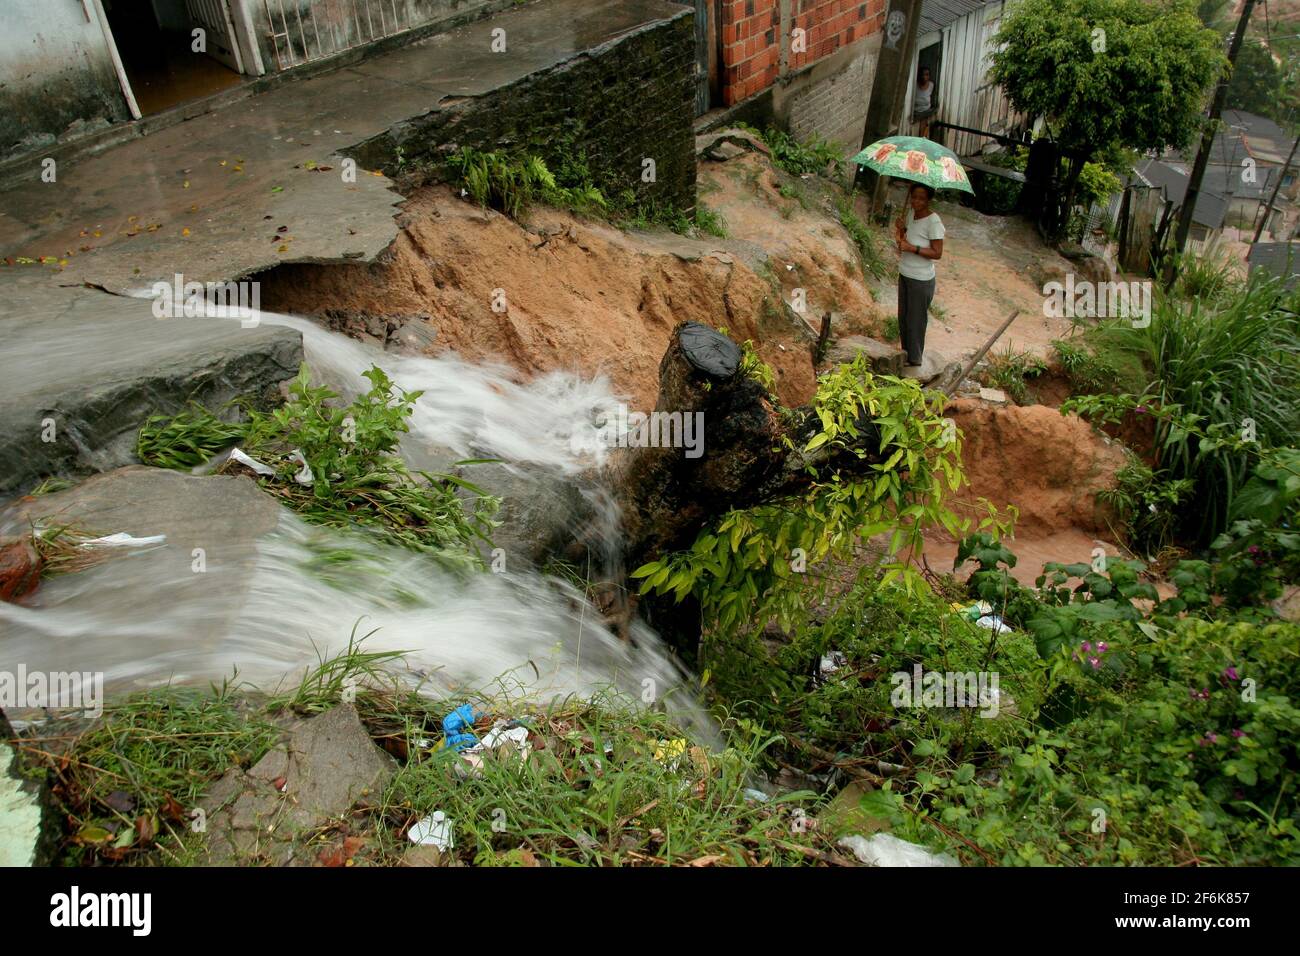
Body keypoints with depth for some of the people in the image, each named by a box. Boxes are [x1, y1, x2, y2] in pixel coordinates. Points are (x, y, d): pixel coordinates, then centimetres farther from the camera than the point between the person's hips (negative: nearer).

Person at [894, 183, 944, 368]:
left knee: (916, 319, 5)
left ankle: (914, 358, 21)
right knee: (903, 316, 19)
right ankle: (906, 352, 36)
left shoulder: (933, 221, -20)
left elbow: (937, 253, -20)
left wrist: (912, 248, -27)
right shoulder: (911, 213, 2)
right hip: (905, 274, 8)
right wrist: (900, 229, -8)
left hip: (921, 279, -8)